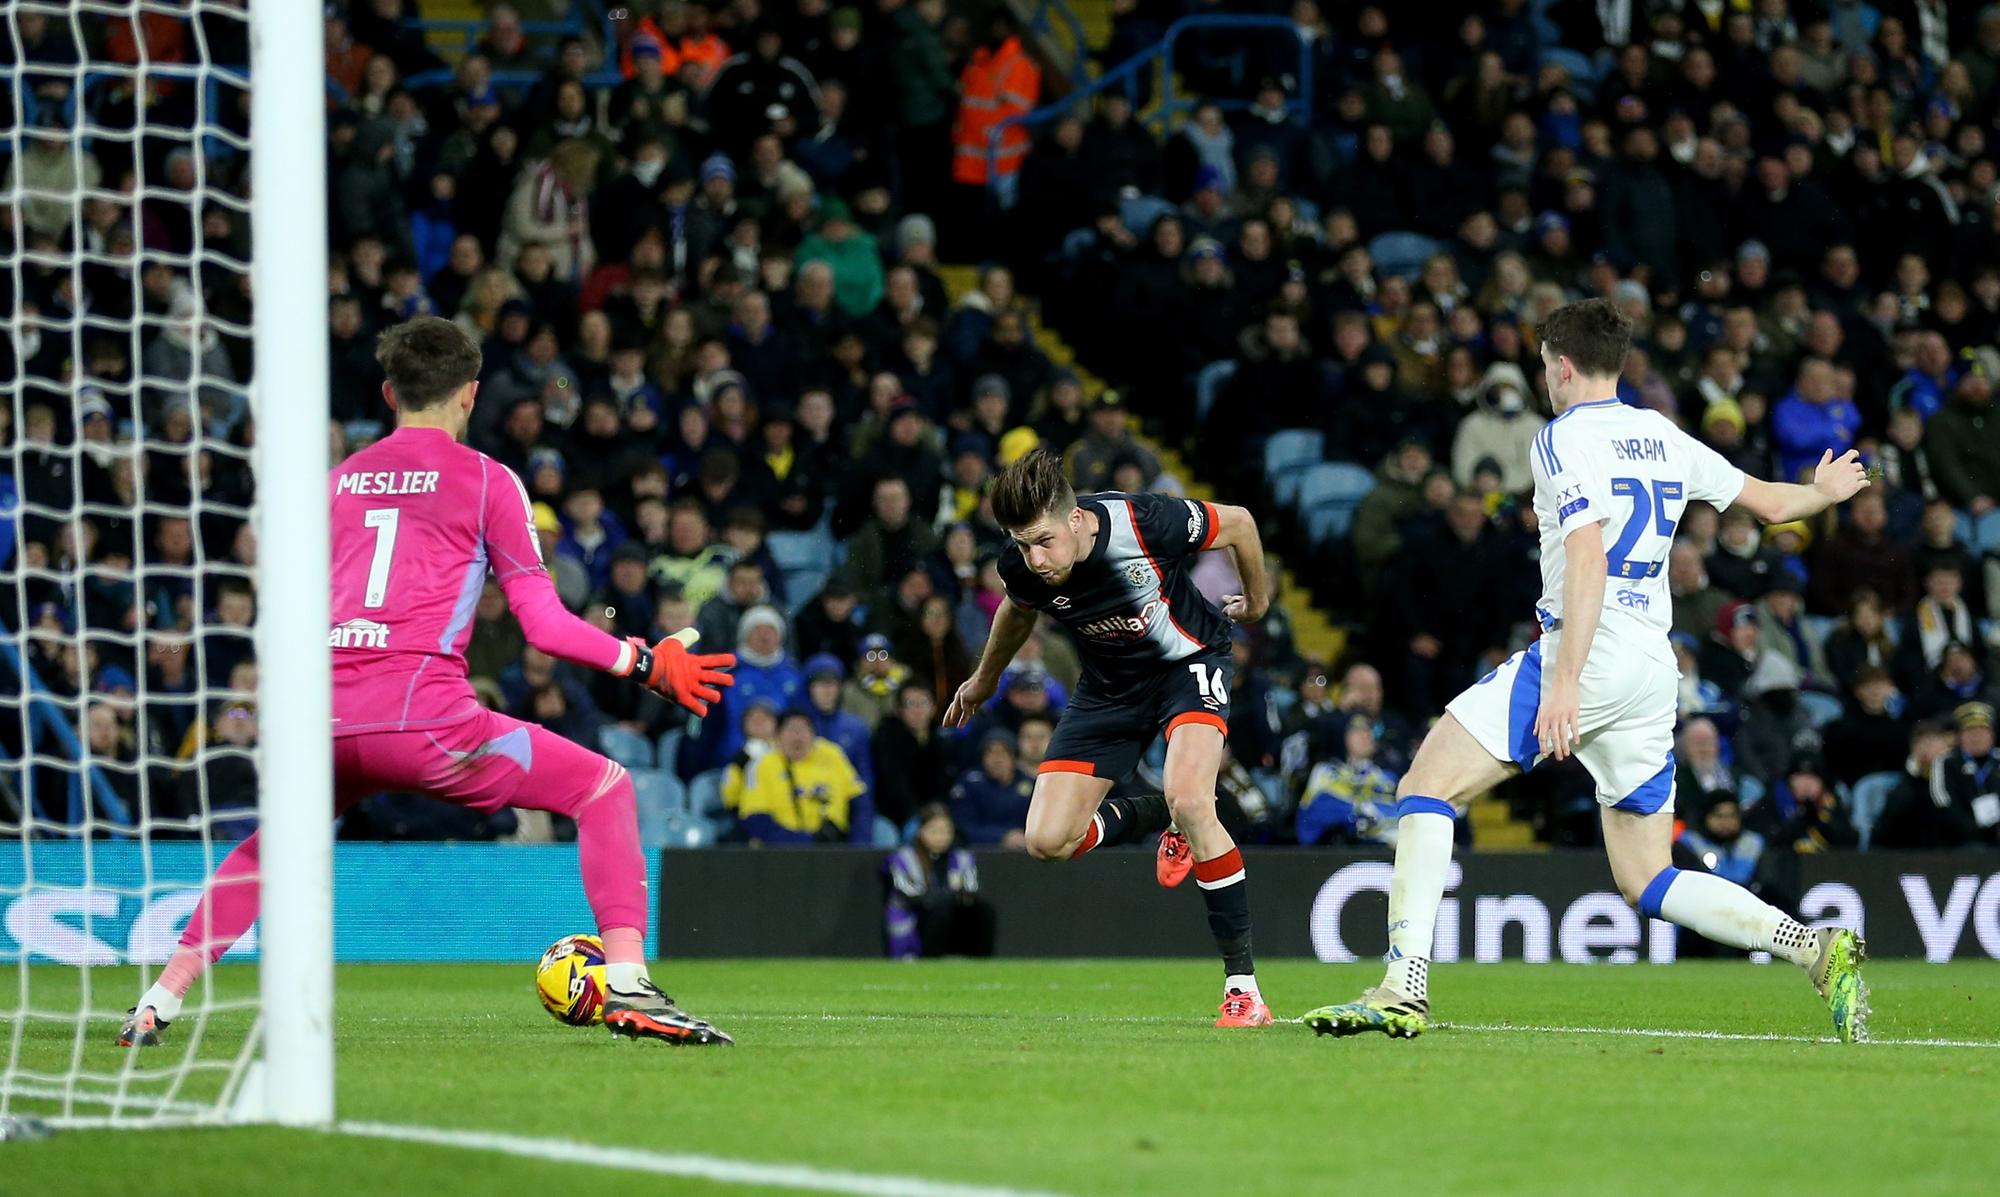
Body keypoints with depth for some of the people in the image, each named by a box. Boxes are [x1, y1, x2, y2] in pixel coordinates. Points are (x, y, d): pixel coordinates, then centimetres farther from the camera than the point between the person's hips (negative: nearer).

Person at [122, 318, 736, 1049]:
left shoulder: (340, 478, 20)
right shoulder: (486, 480, 6)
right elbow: (543, 623, 2)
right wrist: (643, 664, 11)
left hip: (327, 722, 5)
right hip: (423, 714, -5)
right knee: (605, 789, 7)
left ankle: (158, 1004, 22)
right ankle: (627, 987, -9)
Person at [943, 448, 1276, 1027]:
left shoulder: (1145, 523, -31)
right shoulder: (1022, 566, -20)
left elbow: (1238, 523, -10)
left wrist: (1256, 599, 8)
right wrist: (984, 680, 25)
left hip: (1187, 664, -4)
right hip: (1108, 689, 4)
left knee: (1190, 800, -31)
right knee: (1047, 841, -8)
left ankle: (1242, 983, -22)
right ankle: (1156, 817, 24)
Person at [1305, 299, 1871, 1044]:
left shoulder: (1565, 437, -4)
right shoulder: (1666, 440, 16)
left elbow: (1589, 559, -17)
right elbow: (1770, 503, 27)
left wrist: (1565, 680, -25)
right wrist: (1824, 493, 50)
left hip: (1586, 650, -7)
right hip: (1654, 671, 7)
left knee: (1426, 788, -5)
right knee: (1648, 883, 11)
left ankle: (1405, 988, -18)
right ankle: (1818, 950, -6)